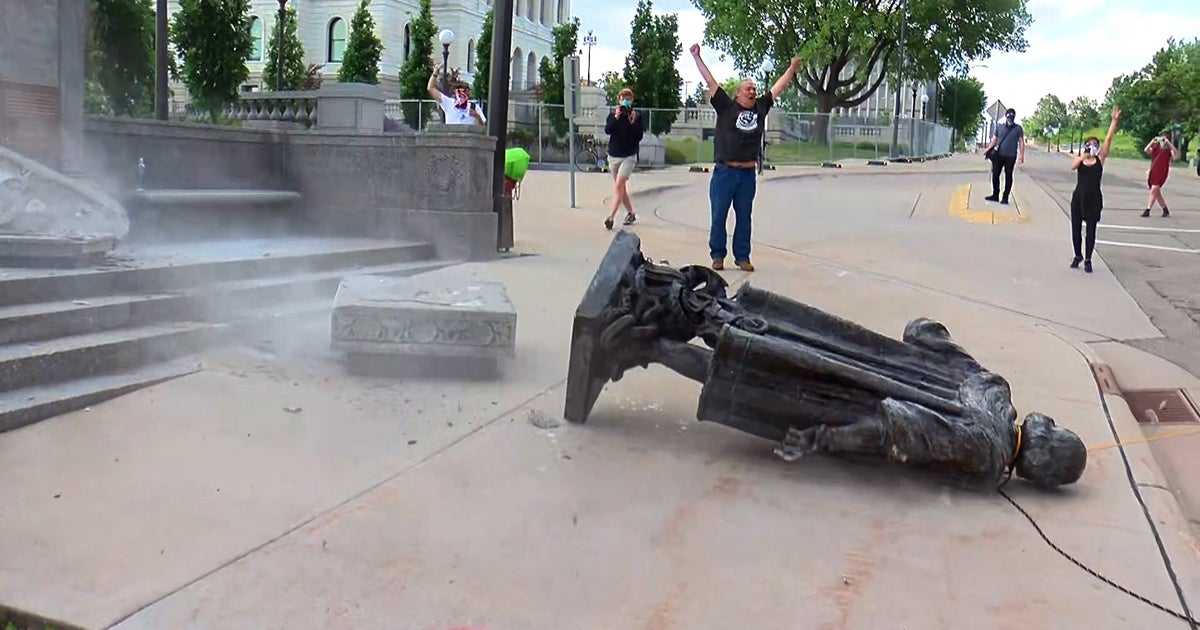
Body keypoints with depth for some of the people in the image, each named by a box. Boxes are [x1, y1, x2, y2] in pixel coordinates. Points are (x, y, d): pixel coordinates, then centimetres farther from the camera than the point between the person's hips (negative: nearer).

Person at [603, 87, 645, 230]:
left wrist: (633, 123, -19)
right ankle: (630, 214, 27)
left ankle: (610, 217, -21)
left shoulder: (637, 116, -1)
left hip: (629, 156, -4)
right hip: (613, 155, 4)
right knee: (621, 188, 12)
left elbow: (639, 137, -6)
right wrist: (616, 118, -22)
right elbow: (607, 130, -11)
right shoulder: (613, 114, 4)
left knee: (618, 186, -16)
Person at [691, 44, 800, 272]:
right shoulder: (726, 106, 0)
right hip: (724, 171, -3)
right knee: (719, 216, 2)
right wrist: (697, 57, -4)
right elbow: (710, 82, -2)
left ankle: (742, 256, 17)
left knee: (744, 217, 9)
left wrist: (792, 68, 22)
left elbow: (778, 87, 19)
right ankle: (717, 255, 13)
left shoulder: (760, 107, 10)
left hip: (748, 174, 4)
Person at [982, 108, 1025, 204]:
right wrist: (988, 149, 1)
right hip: (998, 155, 2)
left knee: (1008, 176, 3)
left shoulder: (1018, 128, 3)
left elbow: (1021, 142, 0)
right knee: (995, 175, 3)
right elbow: (994, 140, 14)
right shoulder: (999, 127, 10)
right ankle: (995, 195, 15)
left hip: (1010, 156, -2)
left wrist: (1021, 155, -9)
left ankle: (1005, 197, 6)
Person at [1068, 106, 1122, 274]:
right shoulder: (1079, 159, 4)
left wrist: (1115, 120, -14)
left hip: (1094, 198, -1)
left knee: (1091, 230, 1)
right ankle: (1078, 255, 27)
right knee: (1076, 228, 7)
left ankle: (1088, 259, 10)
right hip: (1078, 197, 1)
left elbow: (1109, 139, -6)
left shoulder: (1100, 159, 2)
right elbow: (1073, 166, -20)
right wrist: (1082, 157, -37)